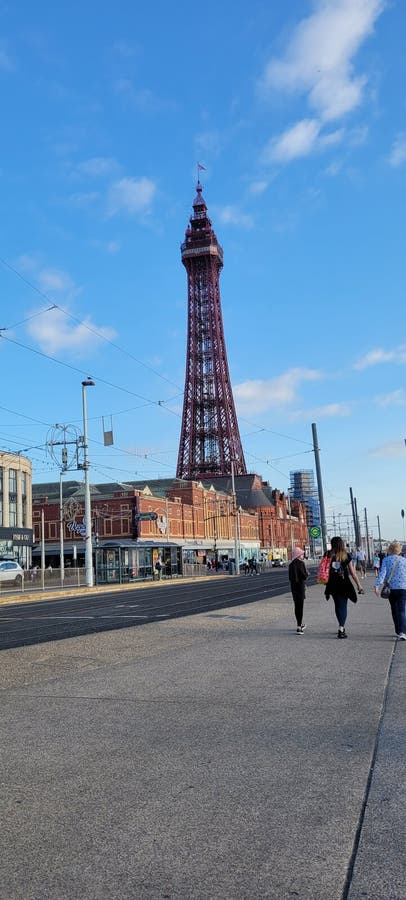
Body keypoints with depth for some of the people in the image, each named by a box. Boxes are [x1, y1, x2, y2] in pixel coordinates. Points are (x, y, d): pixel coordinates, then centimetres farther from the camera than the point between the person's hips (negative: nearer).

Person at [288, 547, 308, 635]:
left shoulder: (291, 564, 7)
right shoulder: (301, 563, -12)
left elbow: (290, 577, 10)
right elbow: (305, 575, -16)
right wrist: (307, 573, 3)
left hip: (293, 586, 7)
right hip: (300, 585, -7)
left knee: (297, 605, 16)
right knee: (300, 606, -4)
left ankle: (300, 624, 31)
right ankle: (299, 626, -7)